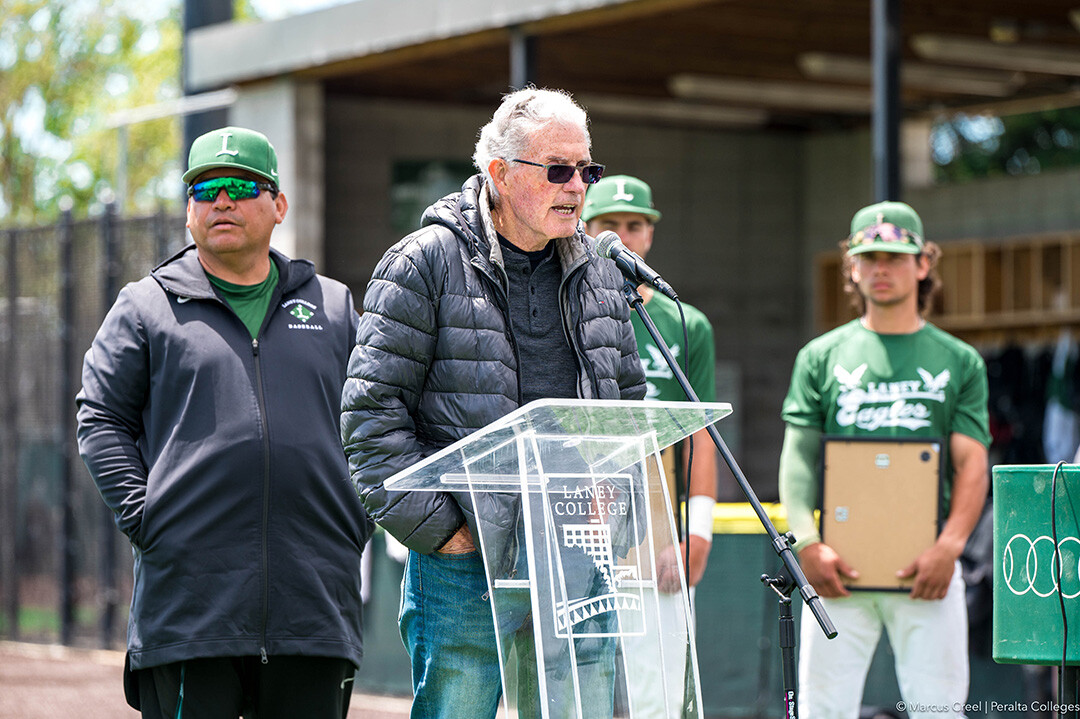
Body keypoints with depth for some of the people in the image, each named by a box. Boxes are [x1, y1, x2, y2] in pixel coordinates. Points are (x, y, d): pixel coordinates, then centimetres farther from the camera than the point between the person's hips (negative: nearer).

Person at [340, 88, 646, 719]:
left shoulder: (598, 275, 14)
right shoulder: (425, 264, -5)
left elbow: (630, 401, 23)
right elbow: (371, 410, -7)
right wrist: (436, 527, -11)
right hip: (463, 560, -5)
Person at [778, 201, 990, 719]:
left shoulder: (959, 361, 12)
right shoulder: (820, 357, 13)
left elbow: (972, 464, 4)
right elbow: (798, 458, 6)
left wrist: (949, 546, -12)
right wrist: (808, 543, -9)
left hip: (928, 568, 0)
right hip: (839, 568, 0)